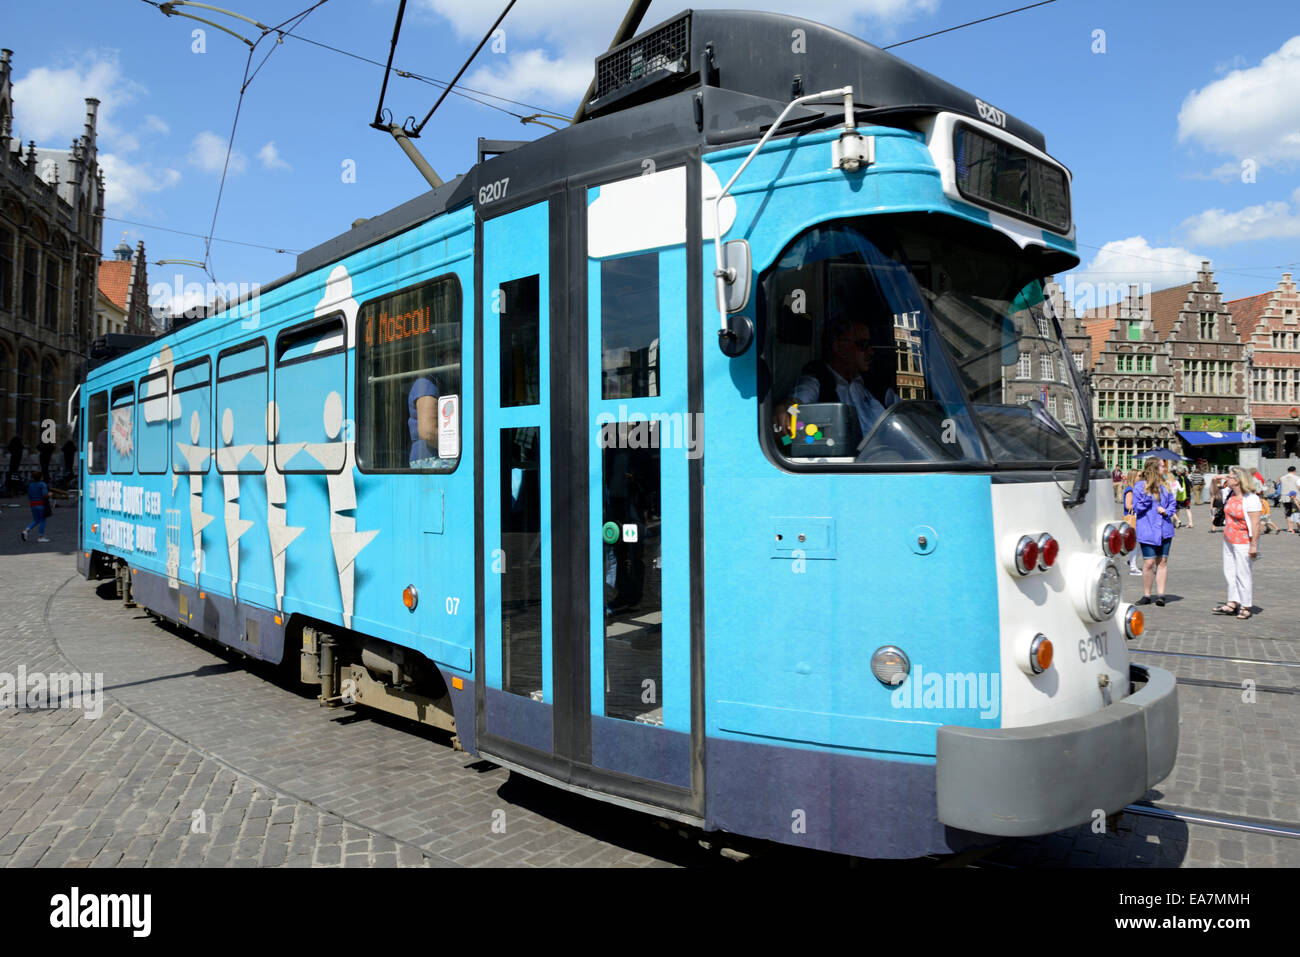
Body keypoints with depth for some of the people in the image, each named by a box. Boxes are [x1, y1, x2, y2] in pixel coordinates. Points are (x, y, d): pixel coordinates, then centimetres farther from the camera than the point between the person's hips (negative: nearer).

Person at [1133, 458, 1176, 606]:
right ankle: (1146, 595, 6)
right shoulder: (1140, 486, -3)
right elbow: (1137, 507, -5)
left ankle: (1160, 594, 6)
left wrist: (1166, 511, -3)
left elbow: (1172, 503, 17)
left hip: (1164, 530, 5)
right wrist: (1147, 497, -19)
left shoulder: (1164, 486, 11)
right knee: (1149, 563, -5)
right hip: (1148, 530, -5)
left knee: (1162, 561, 3)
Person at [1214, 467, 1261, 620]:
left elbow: (1255, 524, -20)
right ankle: (1232, 604, 18)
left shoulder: (1251, 499, -18)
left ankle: (1245, 607, 9)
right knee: (1230, 571, 11)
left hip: (1244, 542, -8)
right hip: (1229, 540, 8)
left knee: (1244, 574, -1)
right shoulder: (1231, 495, 5)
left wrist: (1254, 545, -22)